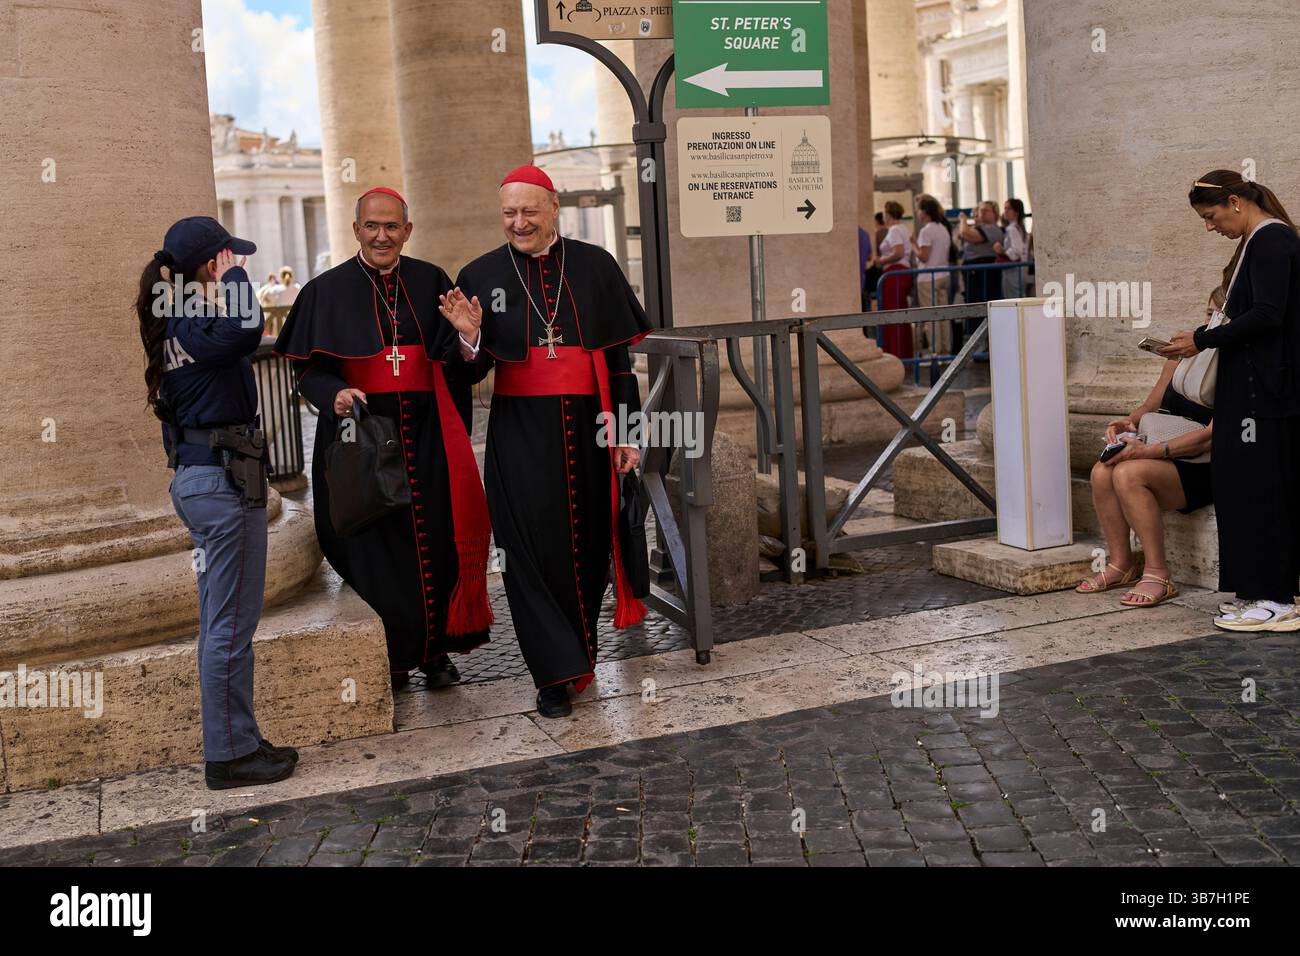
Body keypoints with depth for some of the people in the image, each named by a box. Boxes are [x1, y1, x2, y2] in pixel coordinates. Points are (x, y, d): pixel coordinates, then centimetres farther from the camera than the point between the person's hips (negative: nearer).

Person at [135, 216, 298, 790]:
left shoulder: (172, 324, 13)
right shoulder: (193, 328, -15)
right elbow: (245, 331, -33)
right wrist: (233, 275, -20)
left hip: (195, 475, 10)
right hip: (224, 479, -10)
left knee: (220, 623, 15)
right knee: (230, 624, -3)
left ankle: (233, 742, 24)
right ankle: (229, 754, 6)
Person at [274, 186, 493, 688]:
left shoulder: (432, 282, 9)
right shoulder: (328, 290, 4)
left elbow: (456, 363, 7)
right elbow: (310, 367, 2)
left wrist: (466, 339, -16)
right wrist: (335, 395, -19)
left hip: (426, 435, 2)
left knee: (435, 538, 2)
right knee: (374, 544, -1)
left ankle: (435, 649, 17)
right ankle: (388, 659, 11)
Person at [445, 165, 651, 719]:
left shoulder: (594, 267, 4)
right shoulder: (481, 276, 3)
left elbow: (617, 356, 5)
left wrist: (626, 429, 0)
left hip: (587, 428, 1)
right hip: (520, 434, -1)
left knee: (589, 542, 7)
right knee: (533, 548, -4)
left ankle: (577, 646, 30)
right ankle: (555, 673, 5)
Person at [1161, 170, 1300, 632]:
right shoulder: (1260, 240, 17)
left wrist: (1202, 340, -14)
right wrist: (1203, 338, 12)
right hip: (1257, 386, 10)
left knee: (1258, 485, -6)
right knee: (1246, 482, 11)